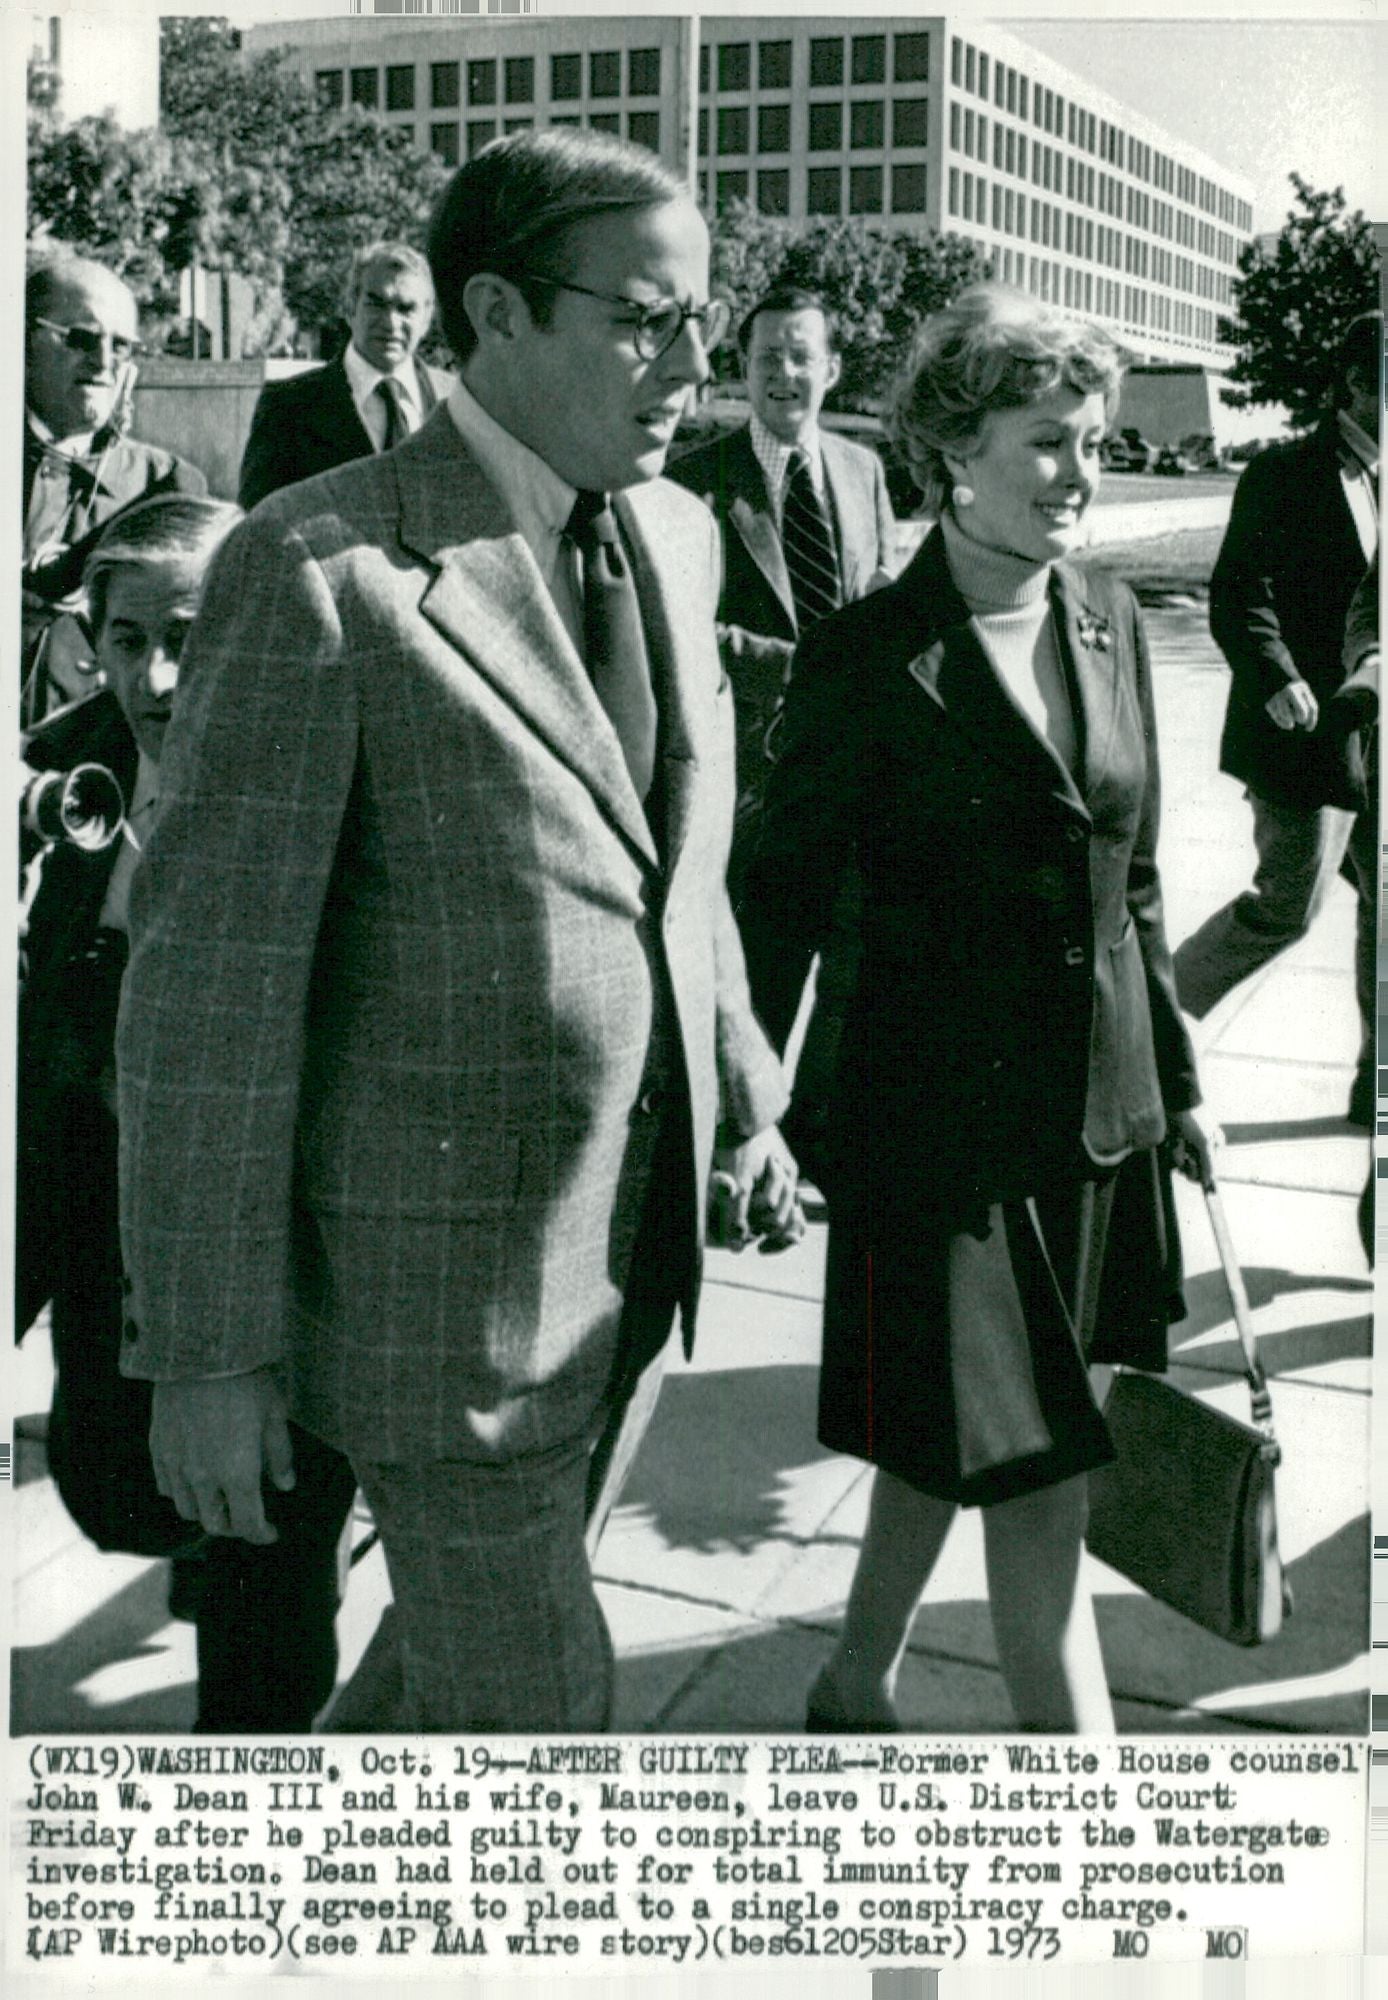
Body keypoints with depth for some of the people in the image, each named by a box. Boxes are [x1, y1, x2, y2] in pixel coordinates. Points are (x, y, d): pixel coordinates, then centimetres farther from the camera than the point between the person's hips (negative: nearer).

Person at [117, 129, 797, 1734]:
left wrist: (744, 1100, 19)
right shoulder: (320, 570, -19)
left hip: (640, 1241, 7)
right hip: (447, 1275, -6)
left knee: (483, 1654, 24)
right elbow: (206, 984, -18)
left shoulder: (673, 535, 5)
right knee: (532, 1703, 6)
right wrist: (202, 1348, -15)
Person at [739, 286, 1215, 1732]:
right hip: (944, 1108, -6)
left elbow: (1134, 879, 14)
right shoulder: (870, 655, -12)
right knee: (1035, 1480, -1)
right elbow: (783, 894, -8)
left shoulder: (1107, 623, 6)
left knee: (946, 1430, 18)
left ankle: (856, 1690, 39)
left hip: (1096, 1098, 6)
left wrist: (1176, 1078, 15)